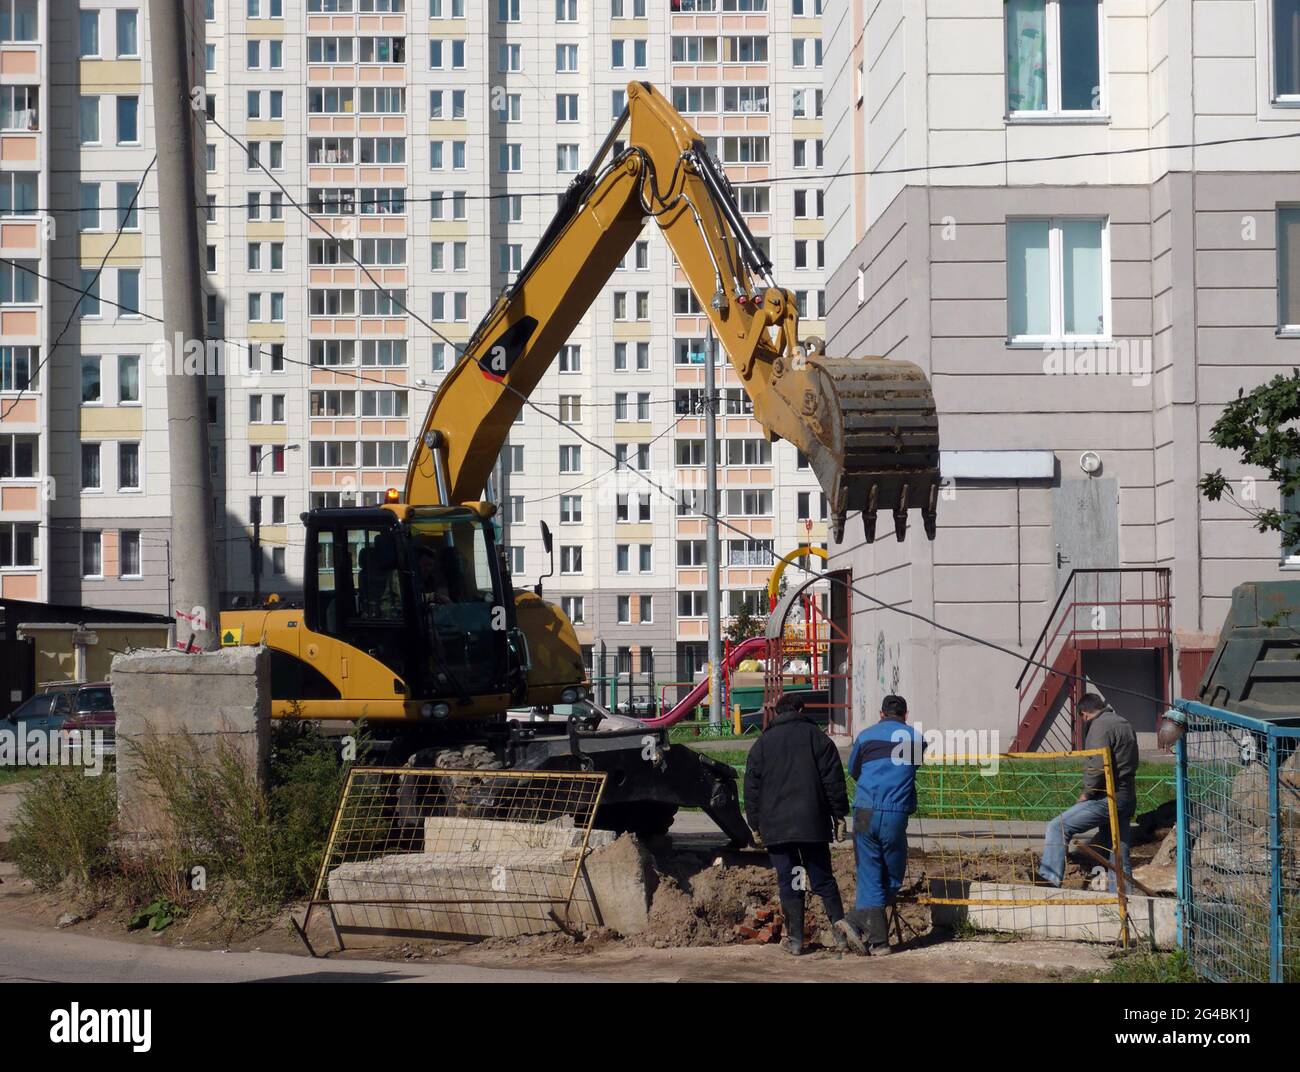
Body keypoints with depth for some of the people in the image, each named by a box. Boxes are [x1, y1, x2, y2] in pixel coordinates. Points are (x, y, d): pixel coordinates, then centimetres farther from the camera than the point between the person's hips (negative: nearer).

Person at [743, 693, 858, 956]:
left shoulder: (762, 743, 8)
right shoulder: (817, 737, 4)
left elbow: (751, 788, 7)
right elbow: (834, 780, 0)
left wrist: (755, 825, 12)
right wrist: (839, 816, 5)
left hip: (775, 826, 0)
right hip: (813, 824, 0)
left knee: (788, 882, 3)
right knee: (822, 877, 8)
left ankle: (795, 939, 0)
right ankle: (838, 922, -10)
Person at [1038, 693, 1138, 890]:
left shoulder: (1100, 726, -10)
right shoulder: (1124, 724, 20)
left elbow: (1099, 765, -21)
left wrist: (1087, 793, -9)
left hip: (1106, 798, -10)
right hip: (1127, 798, 10)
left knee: (1057, 827, -12)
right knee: (1119, 857, 13)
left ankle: (1050, 877, -21)